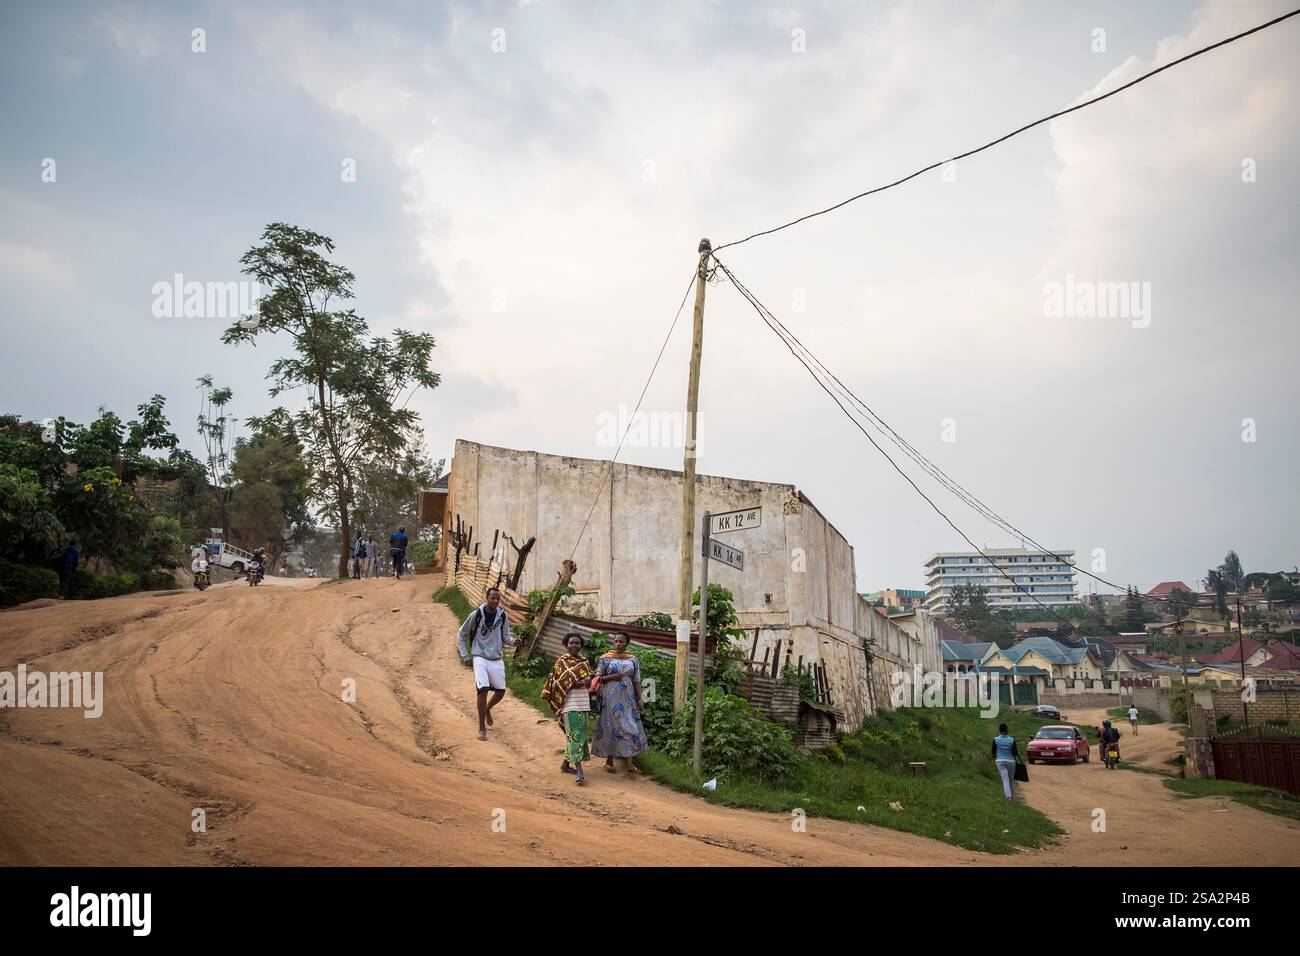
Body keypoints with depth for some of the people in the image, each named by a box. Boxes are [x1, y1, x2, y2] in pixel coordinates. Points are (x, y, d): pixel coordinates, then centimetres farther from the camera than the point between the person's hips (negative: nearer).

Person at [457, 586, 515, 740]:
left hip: (497, 658, 4)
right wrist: (465, 655, -3)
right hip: (480, 658, -4)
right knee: (483, 690, -17)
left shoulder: (502, 616, -1)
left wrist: (513, 641, -13)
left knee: (500, 691, 5)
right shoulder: (476, 615, -10)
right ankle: (482, 728, -4)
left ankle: (487, 709, 39)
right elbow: (461, 635, 3)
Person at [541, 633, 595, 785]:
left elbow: (589, 682, 3)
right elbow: (559, 683, -9)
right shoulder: (561, 662, -2)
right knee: (575, 736, -12)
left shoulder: (584, 662, 12)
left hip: (584, 704, 6)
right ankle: (579, 772, -18)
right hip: (570, 705, -6)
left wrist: (578, 683, -18)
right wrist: (582, 683, -14)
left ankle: (566, 764, 27)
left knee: (581, 736, 11)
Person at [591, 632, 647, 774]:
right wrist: (611, 677, -14)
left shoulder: (633, 660, 8)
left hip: (627, 698, 2)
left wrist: (640, 699, 1)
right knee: (610, 725, 0)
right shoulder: (605, 658, 1)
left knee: (629, 726, -2)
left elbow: (637, 681, 9)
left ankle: (628, 762, 0)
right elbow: (598, 678, 2)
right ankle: (609, 760, 11)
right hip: (610, 697, -2)